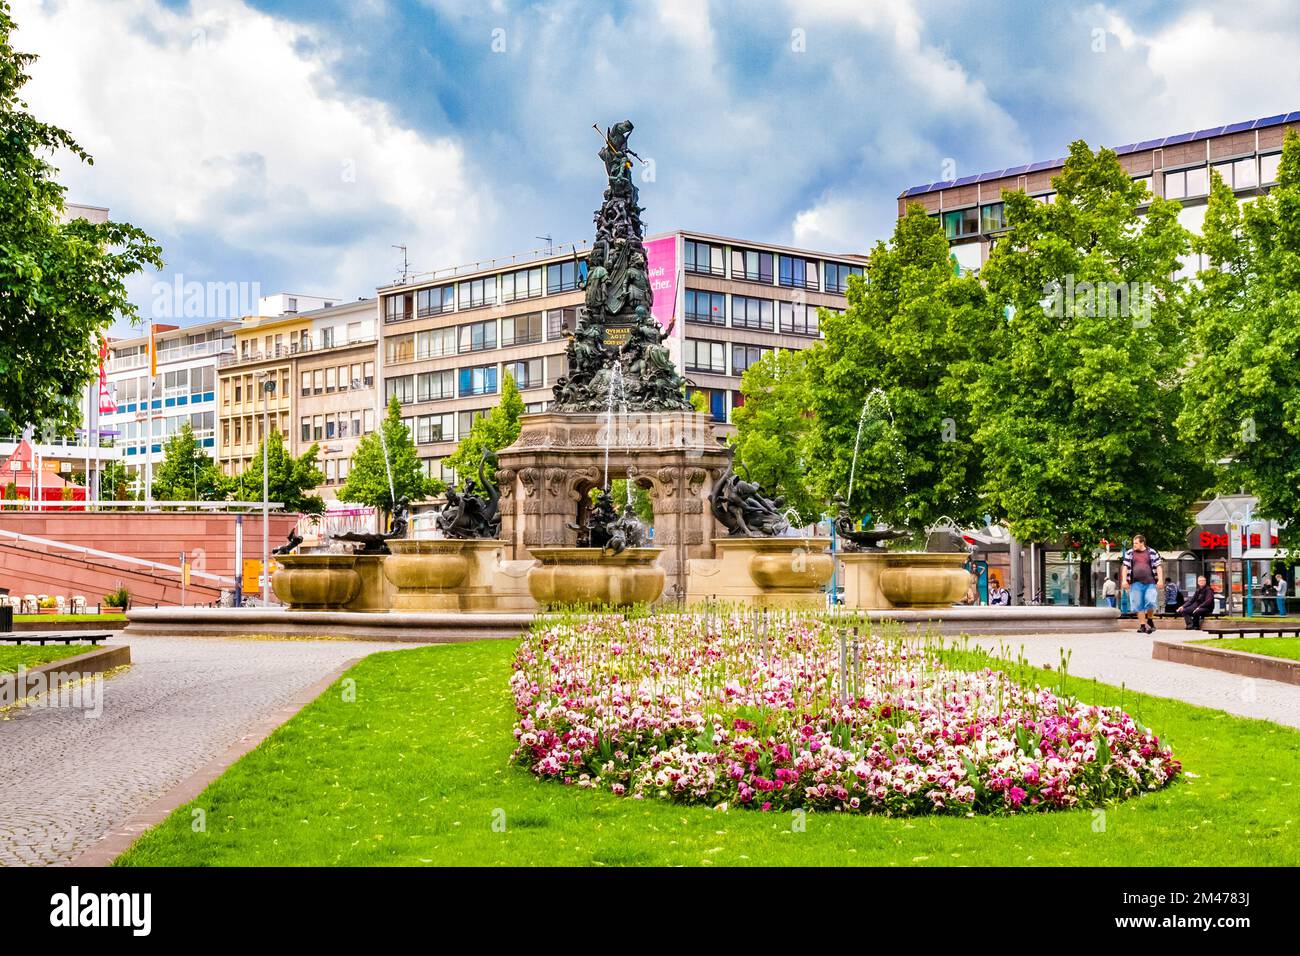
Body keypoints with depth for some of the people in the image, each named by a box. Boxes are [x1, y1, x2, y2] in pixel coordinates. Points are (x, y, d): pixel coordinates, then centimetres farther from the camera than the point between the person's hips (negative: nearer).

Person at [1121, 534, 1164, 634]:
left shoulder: (1152, 552, 8)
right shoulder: (1129, 553, 11)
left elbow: (1158, 566, 5)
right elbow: (1125, 567, 8)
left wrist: (1160, 580, -5)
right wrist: (1124, 580, -2)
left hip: (1150, 583, -2)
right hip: (1136, 583, 2)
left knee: (1150, 602, -15)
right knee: (1138, 605, 0)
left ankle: (1150, 620, 11)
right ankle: (1142, 625, 7)